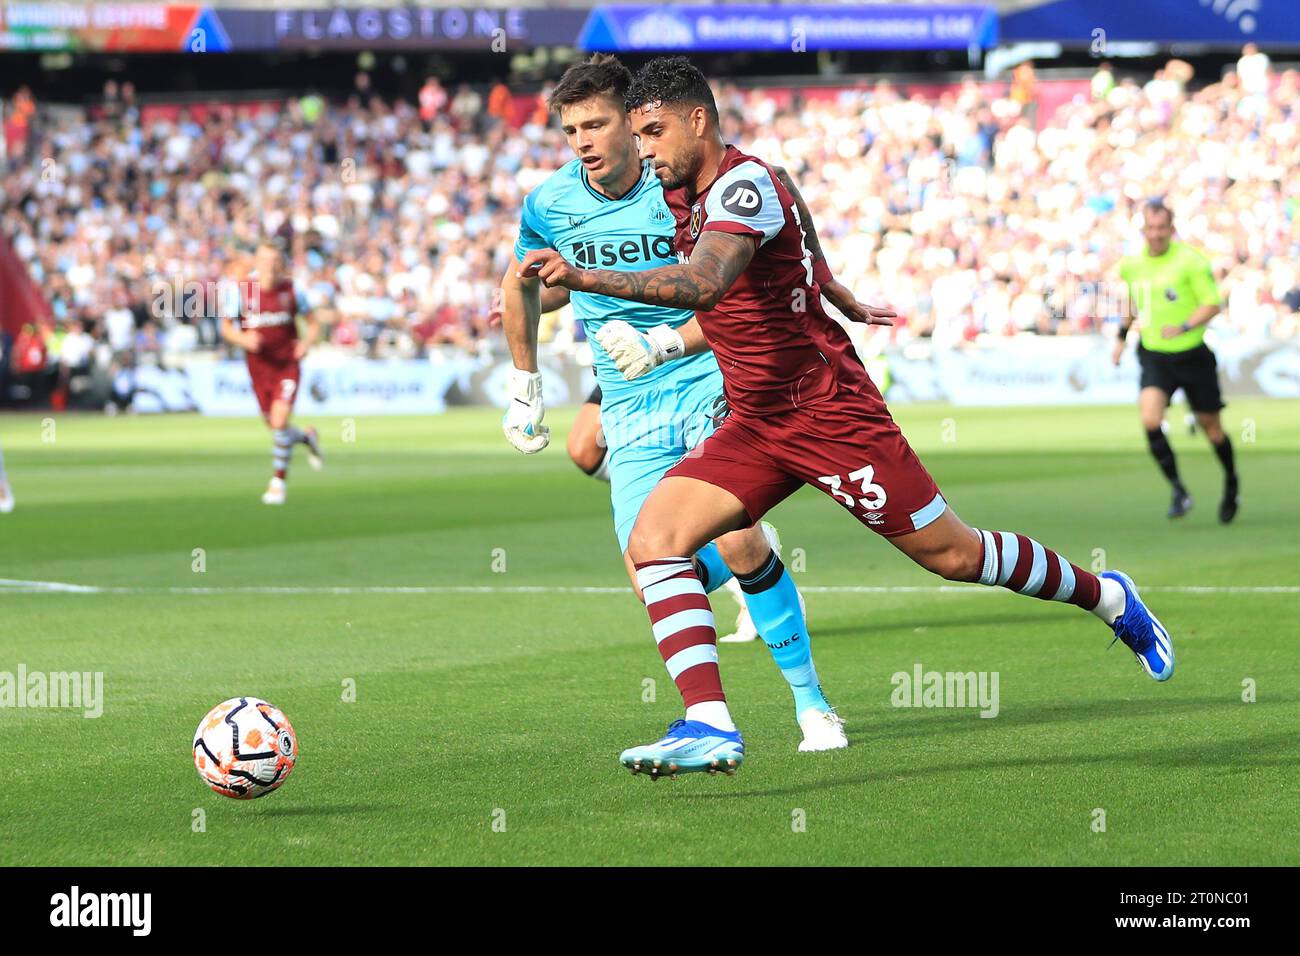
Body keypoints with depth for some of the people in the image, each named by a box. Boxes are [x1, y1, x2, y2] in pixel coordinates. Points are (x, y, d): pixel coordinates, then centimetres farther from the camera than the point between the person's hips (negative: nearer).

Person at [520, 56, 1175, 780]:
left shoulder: (744, 184, -20)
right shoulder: (685, 196, 10)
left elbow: (702, 285, -40)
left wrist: (585, 278, -45)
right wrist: (661, 348, 21)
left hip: (829, 413, -8)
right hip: (754, 424, 8)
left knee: (953, 555, 0)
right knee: (653, 539, -12)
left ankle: (1110, 598, 25)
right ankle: (708, 727, -17)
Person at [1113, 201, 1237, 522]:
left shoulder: (1191, 261, -13)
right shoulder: (1131, 264, 2)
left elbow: (1212, 304, -13)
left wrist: (1184, 327, -26)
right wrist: (1122, 335, 23)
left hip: (1193, 355, -3)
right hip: (1154, 356, 3)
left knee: (1210, 426, 9)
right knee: (1150, 418, -21)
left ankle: (1231, 483, 37)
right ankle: (1179, 491, -11)